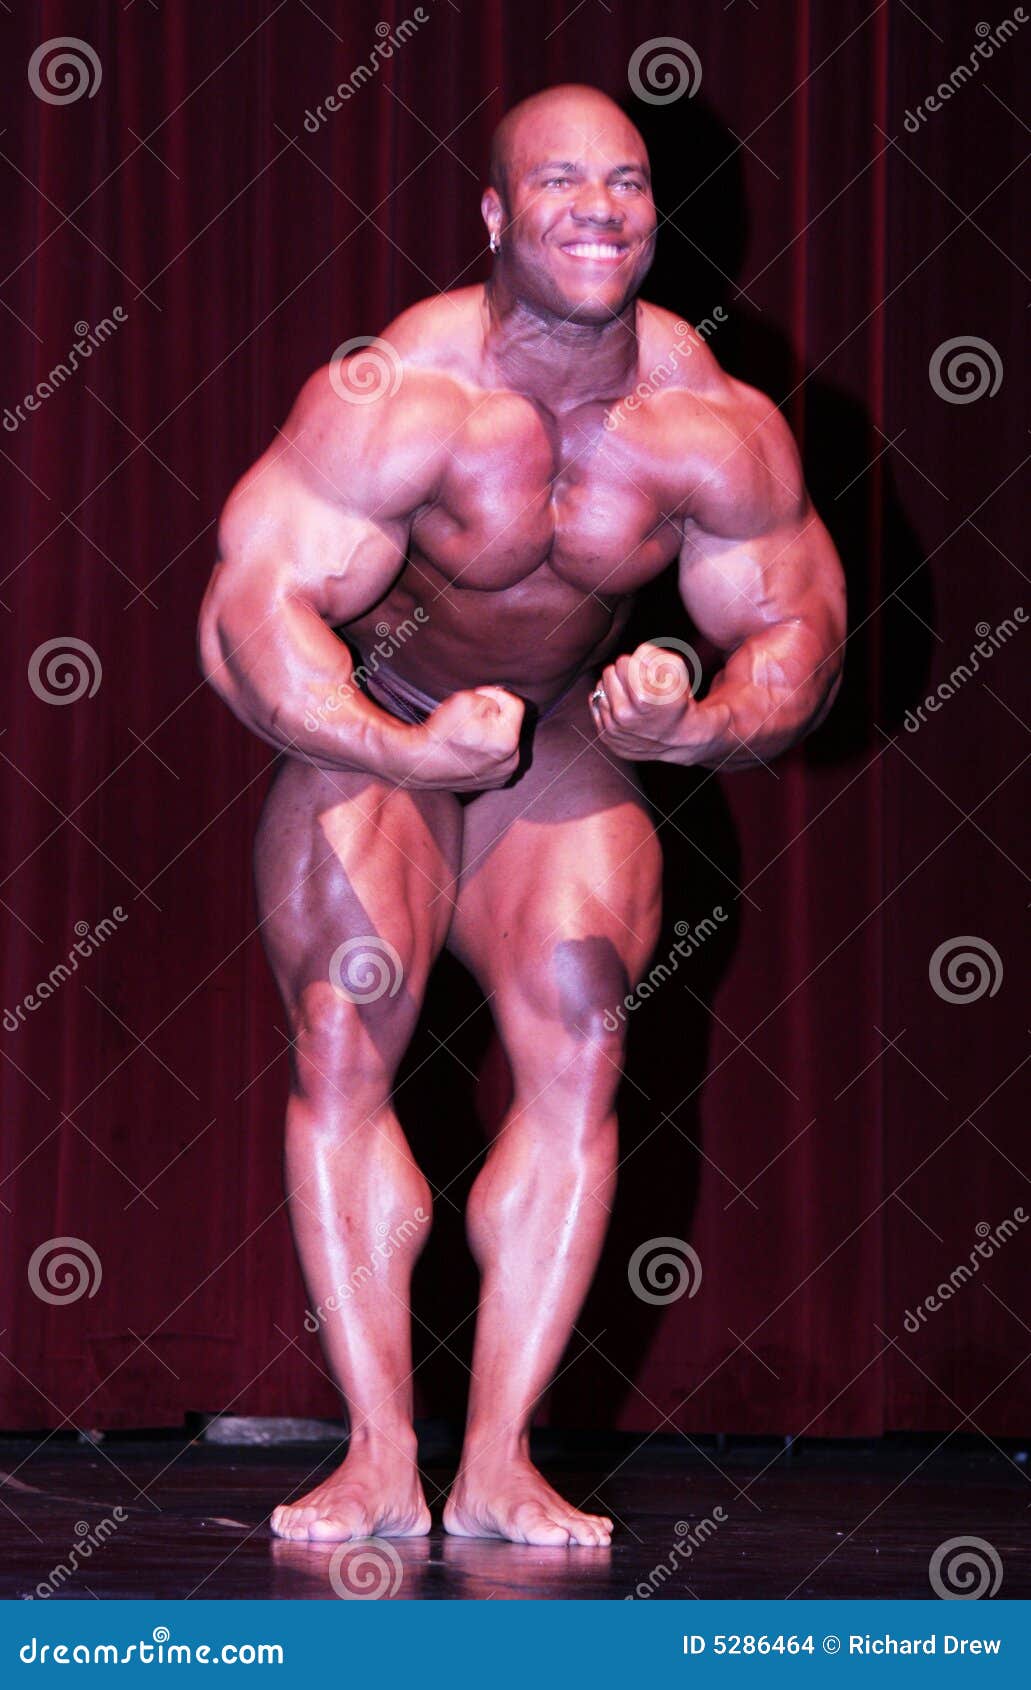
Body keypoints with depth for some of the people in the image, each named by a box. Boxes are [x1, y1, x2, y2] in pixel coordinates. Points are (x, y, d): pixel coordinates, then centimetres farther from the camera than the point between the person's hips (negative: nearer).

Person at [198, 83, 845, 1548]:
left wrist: (692, 728, -30)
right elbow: (249, 611, -31)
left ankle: (499, 1461, -13)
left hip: (560, 749, 2)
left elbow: (796, 632, -7)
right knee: (345, 1039, -19)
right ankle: (381, 1461, -17)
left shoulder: (717, 428, -16)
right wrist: (407, 751, -47)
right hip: (371, 738, -2)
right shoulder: (401, 399, -27)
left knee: (577, 1041, -16)